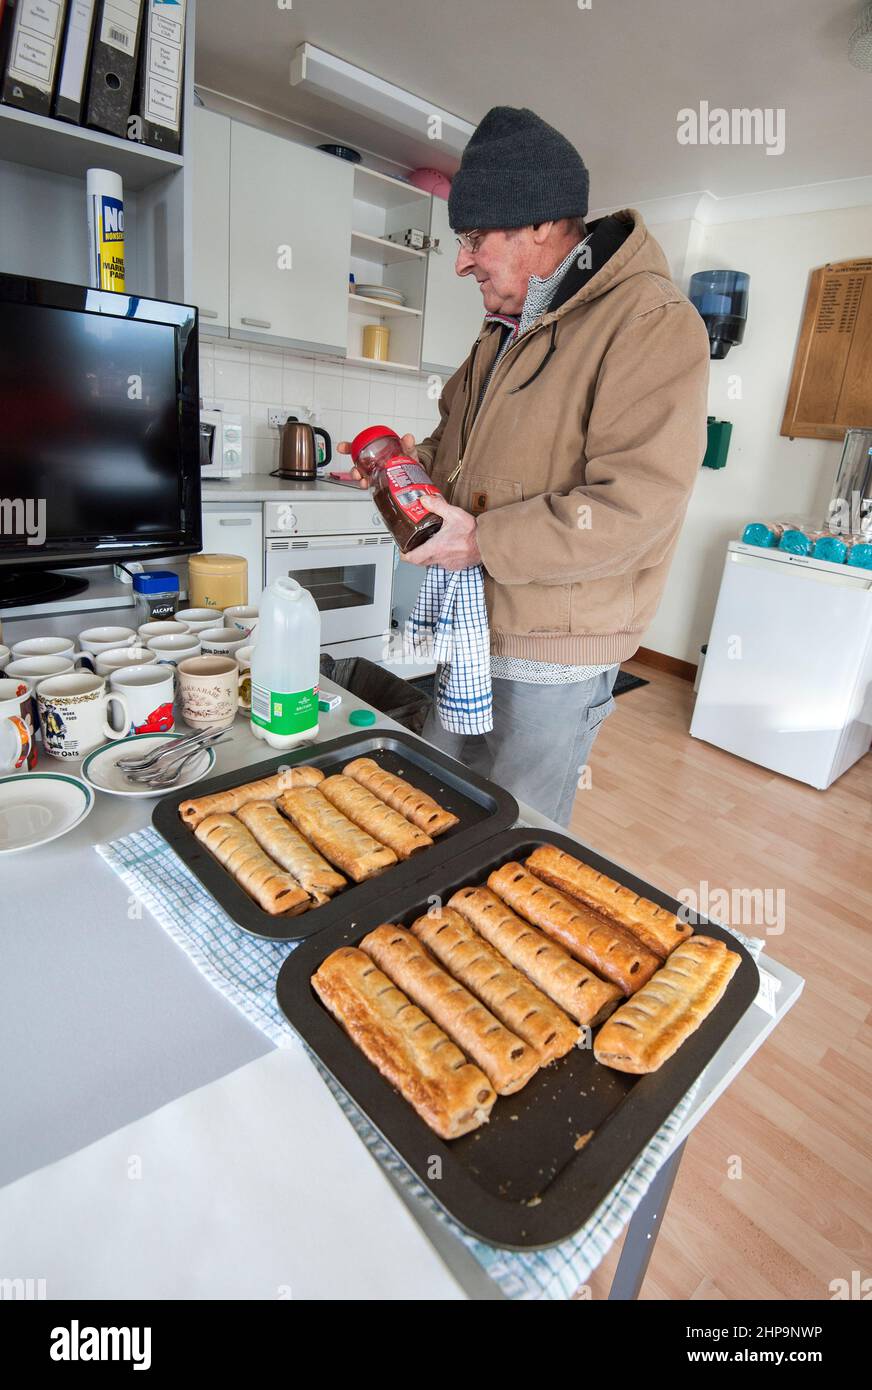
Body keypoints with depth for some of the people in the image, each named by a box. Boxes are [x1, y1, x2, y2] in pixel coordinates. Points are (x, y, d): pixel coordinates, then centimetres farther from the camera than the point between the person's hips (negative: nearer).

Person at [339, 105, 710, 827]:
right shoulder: (507, 325, 15)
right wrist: (419, 461, 5)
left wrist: (485, 541, -22)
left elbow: (633, 507, -25)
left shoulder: (651, 324, -16)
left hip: (552, 658, -8)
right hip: (473, 630, 9)